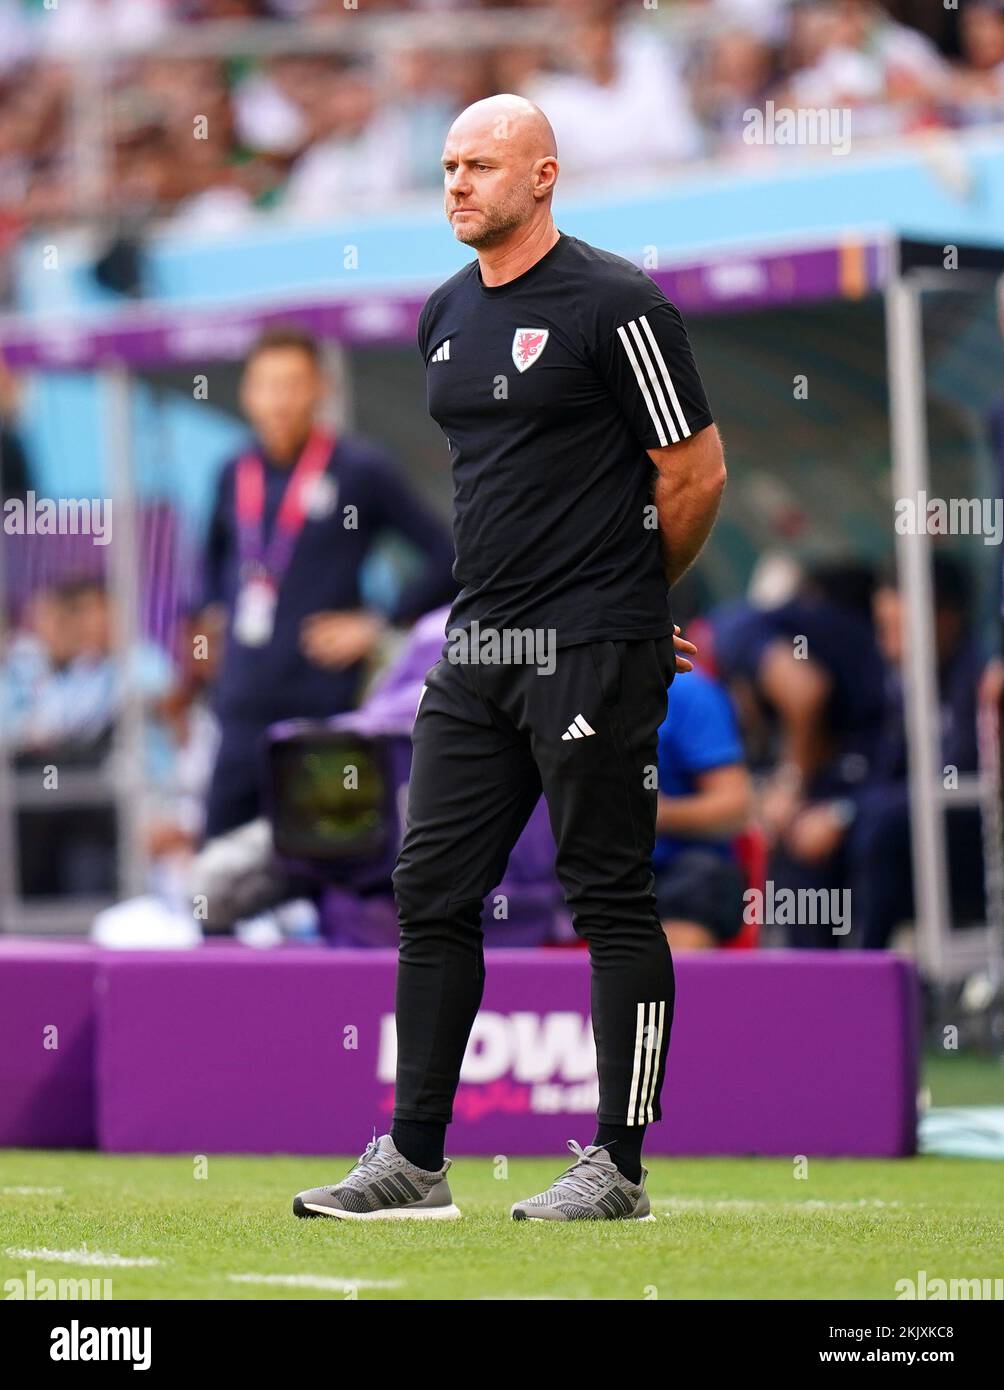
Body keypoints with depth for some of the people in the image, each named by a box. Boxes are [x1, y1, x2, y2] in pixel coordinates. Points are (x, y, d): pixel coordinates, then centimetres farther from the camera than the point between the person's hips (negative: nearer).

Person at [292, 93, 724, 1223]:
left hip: (593, 651, -8)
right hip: (478, 646, 8)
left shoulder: (612, 306, -10)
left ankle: (618, 1168, 2)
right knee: (431, 890, 6)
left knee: (611, 899, -3)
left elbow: (695, 472, -6)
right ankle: (413, 1159, 11)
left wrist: (626, 601, 6)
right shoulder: (445, 317, 13)